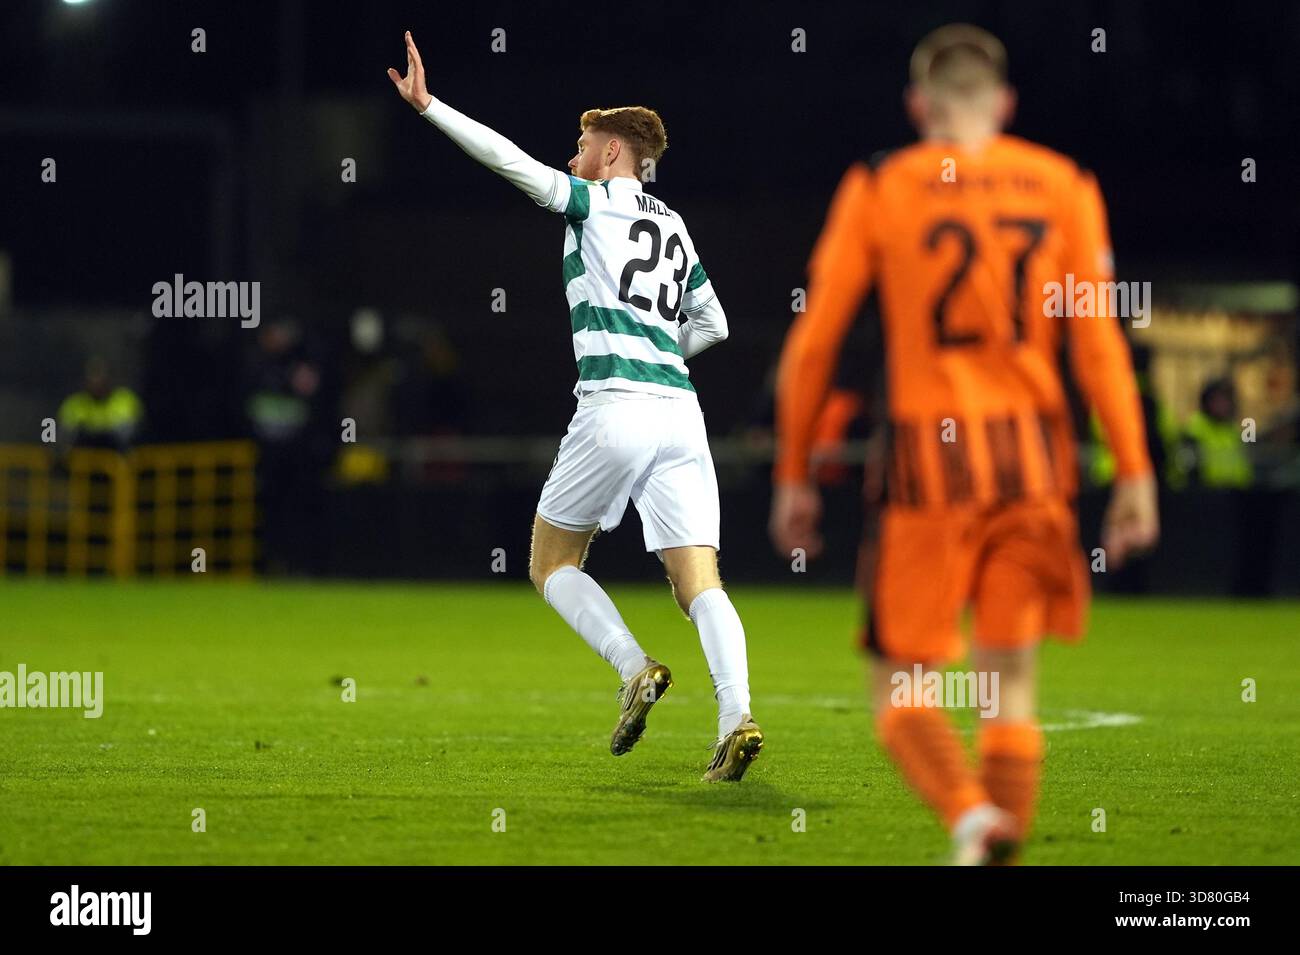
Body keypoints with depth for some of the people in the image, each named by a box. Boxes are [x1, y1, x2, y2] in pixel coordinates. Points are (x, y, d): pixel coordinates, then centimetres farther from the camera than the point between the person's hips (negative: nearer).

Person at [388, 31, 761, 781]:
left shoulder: (595, 202, 5)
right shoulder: (674, 226, 24)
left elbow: (511, 160, -6)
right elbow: (712, 325, 33)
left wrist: (428, 106, -4)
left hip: (614, 408, -6)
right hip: (679, 408, 6)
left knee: (552, 563, 10)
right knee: (701, 584, -4)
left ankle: (635, 668, -11)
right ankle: (737, 718, -24)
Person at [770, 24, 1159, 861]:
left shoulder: (879, 190, 2)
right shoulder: (1062, 187, 6)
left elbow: (812, 345, 0)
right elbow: (1099, 343, 0)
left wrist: (794, 476, 8)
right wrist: (1134, 472, 1)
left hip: (930, 455, -2)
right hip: (1036, 459, 2)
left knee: (900, 689, 2)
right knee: (1011, 682, 10)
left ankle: (971, 816, -26)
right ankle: (1002, 847, 2)